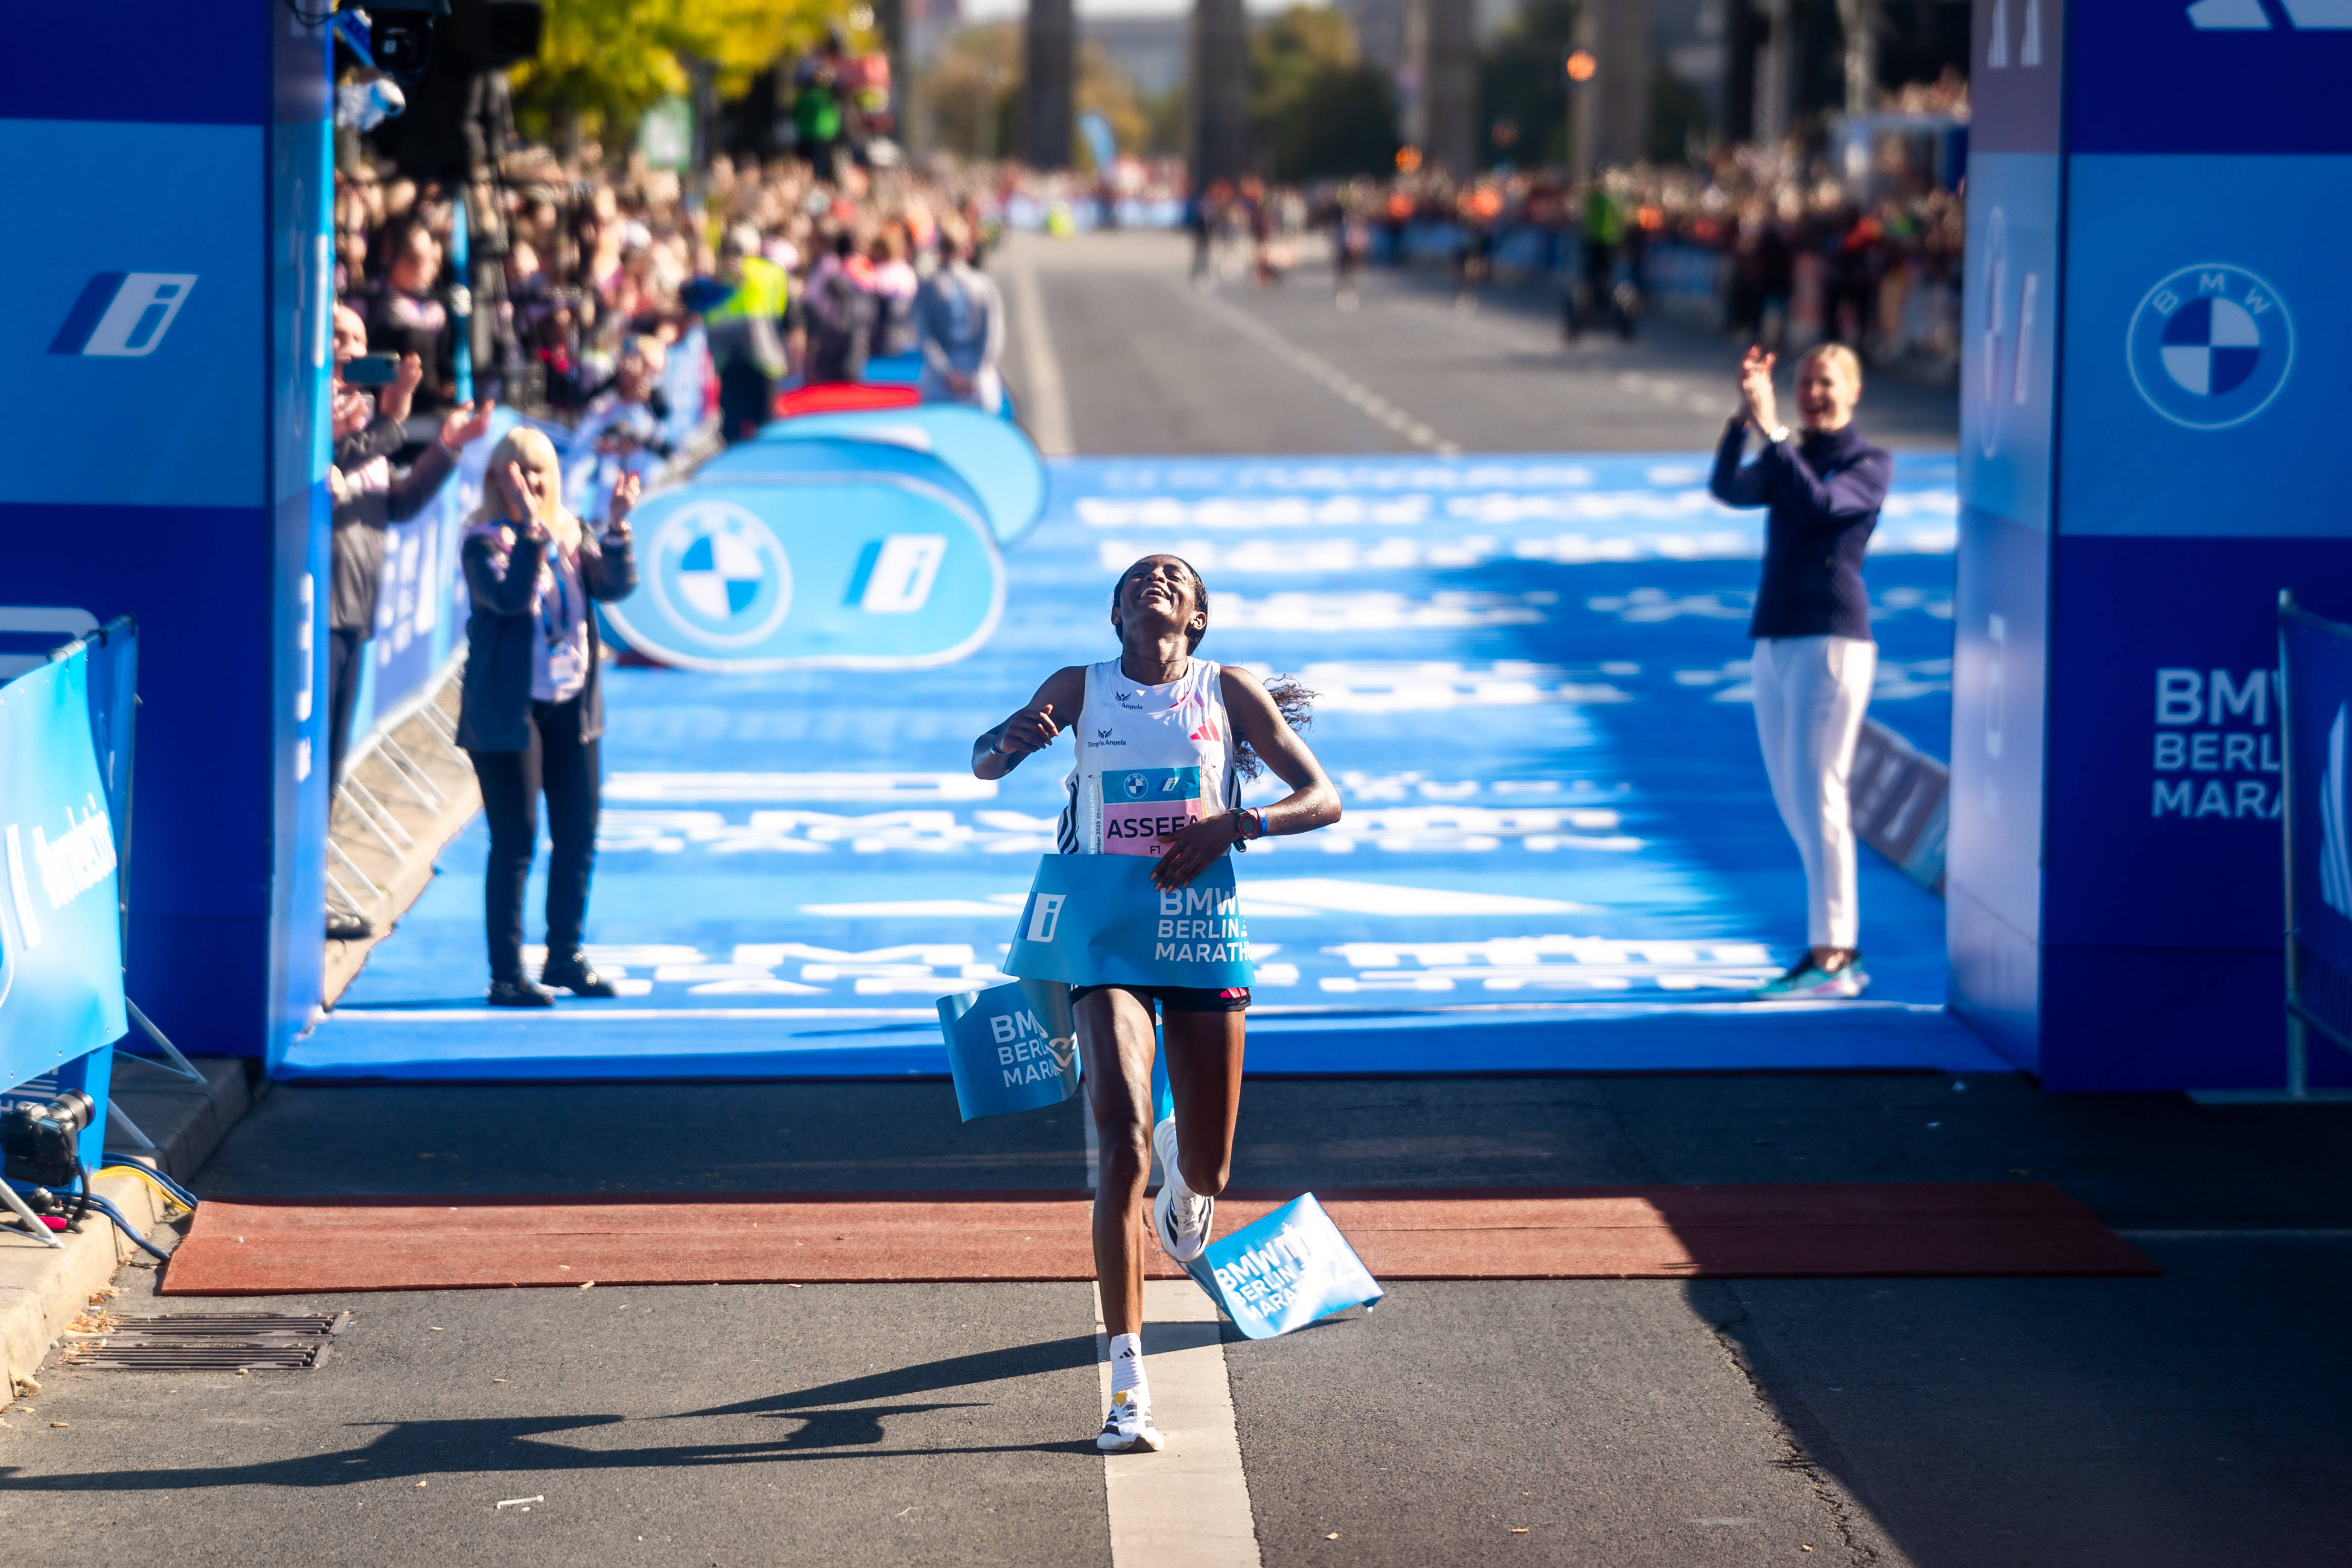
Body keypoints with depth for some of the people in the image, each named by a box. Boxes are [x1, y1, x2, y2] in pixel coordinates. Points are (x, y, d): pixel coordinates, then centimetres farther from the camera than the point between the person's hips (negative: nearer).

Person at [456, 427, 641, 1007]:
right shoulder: (485, 542, -9)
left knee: (578, 837, 11)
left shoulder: (571, 534, 8)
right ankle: (507, 975, 1)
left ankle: (566, 958, 25)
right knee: (516, 843, -5)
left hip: (572, 707, 6)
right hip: (508, 710, -6)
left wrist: (617, 527, -17)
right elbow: (511, 597, -26)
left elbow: (616, 585, -3)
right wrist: (530, 528, -33)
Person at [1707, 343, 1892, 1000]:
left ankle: (1833, 954, -13)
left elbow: (1821, 502, -21)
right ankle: (1840, 943, 16)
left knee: (1816, 795, -12)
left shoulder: (1870, 465, -1)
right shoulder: (1784, 460, 15)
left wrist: (1773, 429, -24)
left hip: (1833, 640, -7)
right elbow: (1728, 489, -4)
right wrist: (1743, 418, -18)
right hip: (1774, 643, 7)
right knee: (1793, 801, 9)